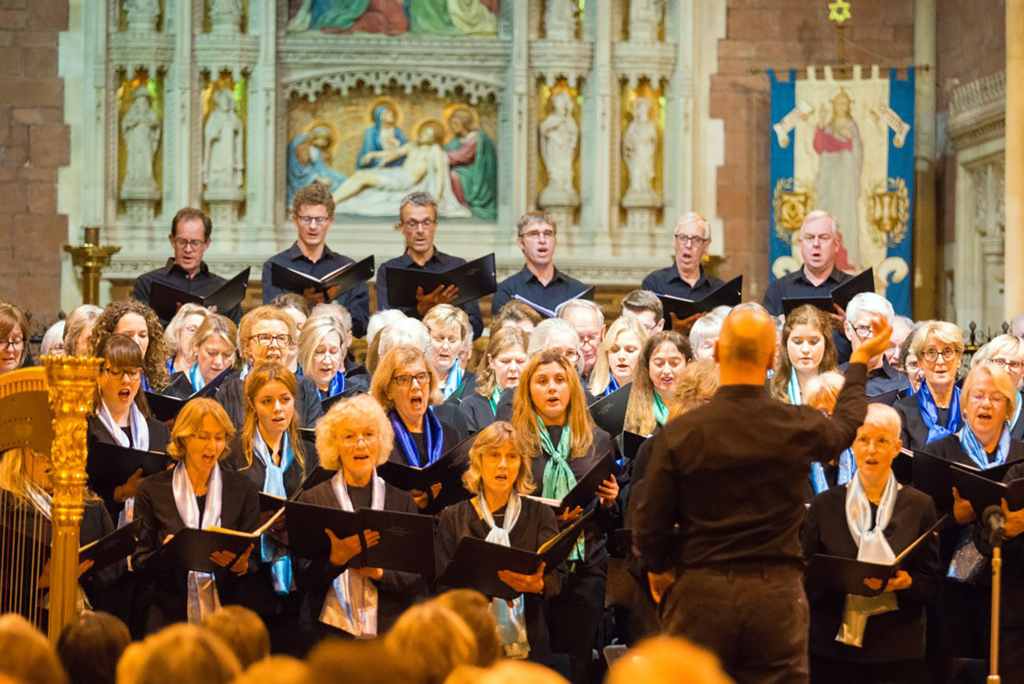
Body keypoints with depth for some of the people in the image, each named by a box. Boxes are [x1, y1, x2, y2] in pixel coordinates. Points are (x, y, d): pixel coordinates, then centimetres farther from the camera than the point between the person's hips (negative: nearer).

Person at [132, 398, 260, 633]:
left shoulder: (243, 489, 10)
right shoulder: (152, 490, 7)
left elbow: (253, 565, 10)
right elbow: (140, 563, 6)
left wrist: (240, 565, -13)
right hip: (168, 615, -1)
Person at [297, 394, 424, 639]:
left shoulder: (401, 501, 10)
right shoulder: (313, 500, 5)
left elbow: (418, 581, 7)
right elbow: (305, 579, -1)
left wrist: (380, 573, -9)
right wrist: (336, 559, -17)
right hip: (332, 629, -1)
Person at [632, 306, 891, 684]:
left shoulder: (679, 433, -8)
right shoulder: (799, 427, -3)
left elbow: (649, 525, -3)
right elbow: (847, 424, 22)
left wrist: (658, 568, 18)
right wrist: (860, 361, 39)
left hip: (700, 592, -1)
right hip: (777, 593, 1)